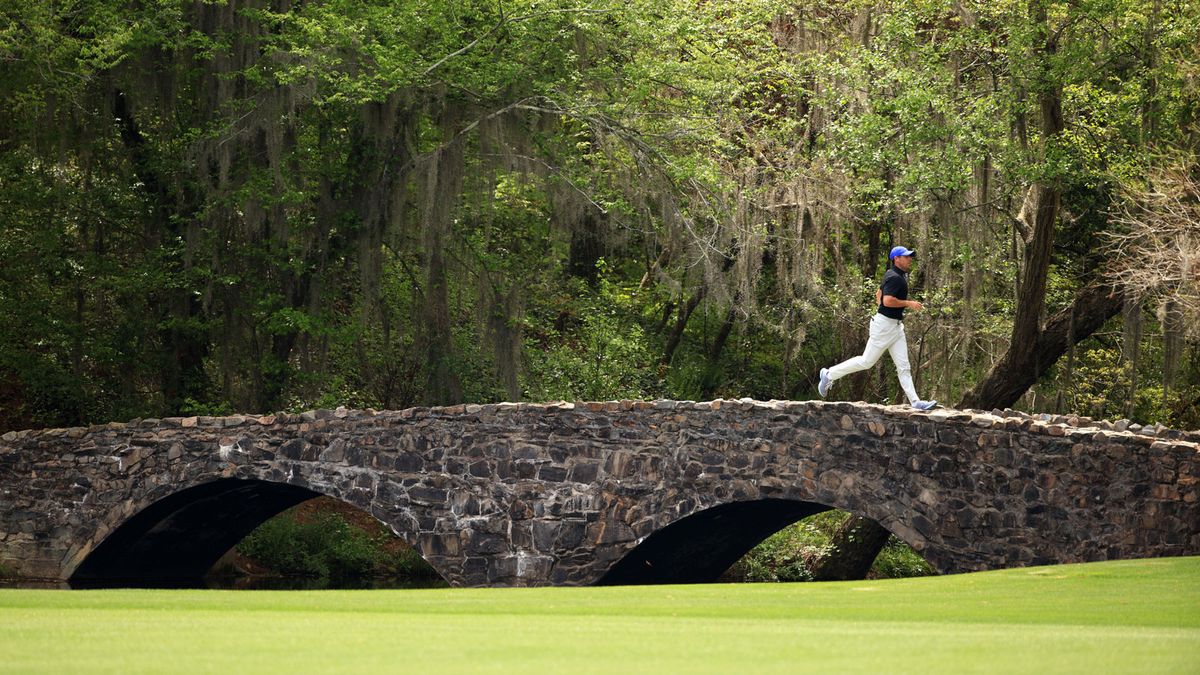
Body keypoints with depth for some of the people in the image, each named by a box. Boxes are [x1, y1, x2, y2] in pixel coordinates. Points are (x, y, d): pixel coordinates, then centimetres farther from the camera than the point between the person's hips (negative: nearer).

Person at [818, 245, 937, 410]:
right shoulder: (895, 278, -17)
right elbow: (887, 301, -28)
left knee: (904, 367, 4)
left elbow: (879, 295, 24)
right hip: (885, 324, -10)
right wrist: (908, 303, -20)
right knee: (867, 361, -1)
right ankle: (829, 374, 13)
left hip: (896, 326, 10)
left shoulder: (892, 275, 14)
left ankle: (915, 402, 0)